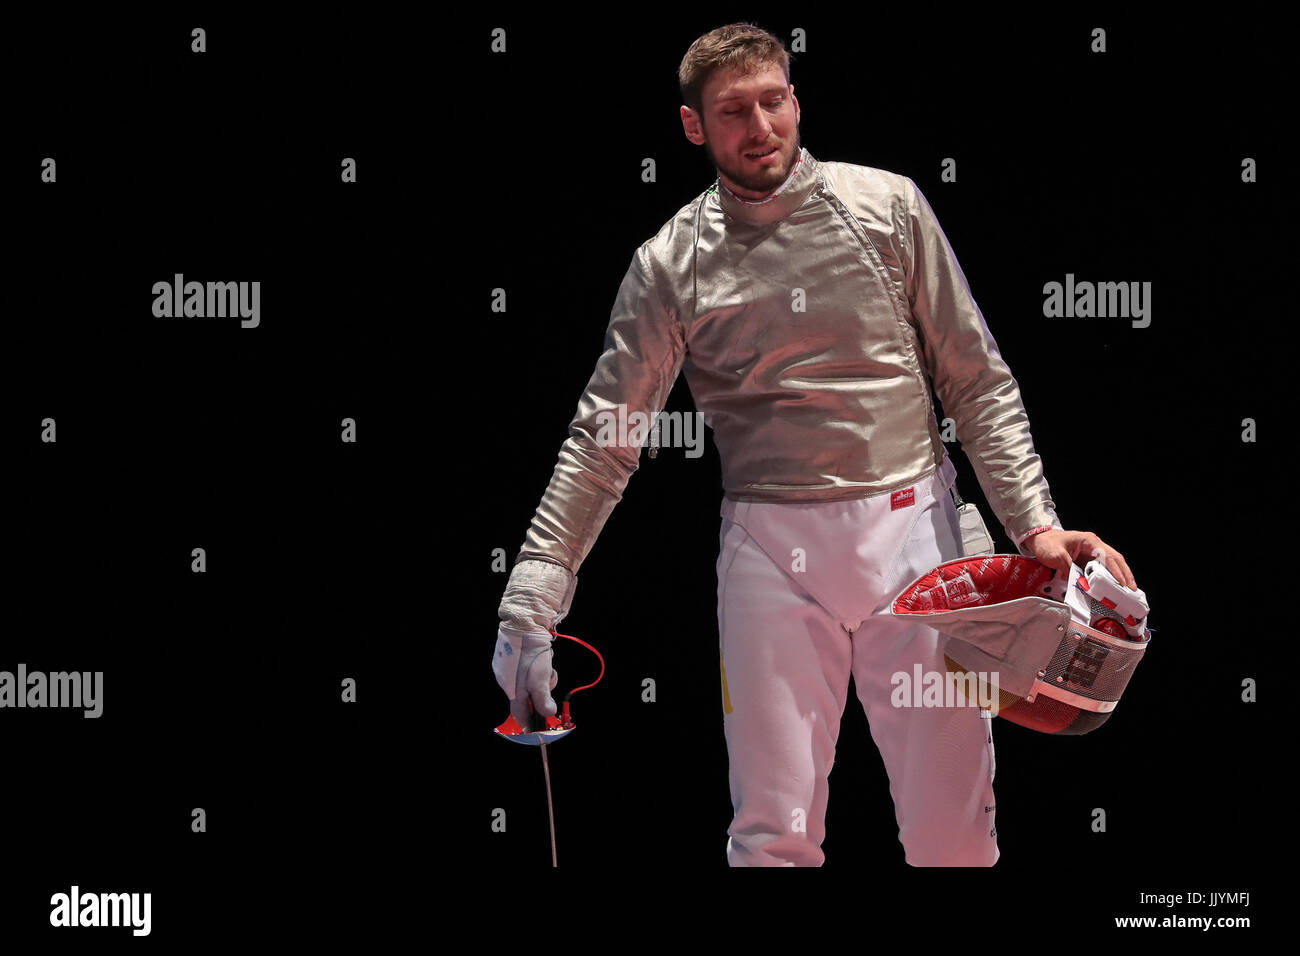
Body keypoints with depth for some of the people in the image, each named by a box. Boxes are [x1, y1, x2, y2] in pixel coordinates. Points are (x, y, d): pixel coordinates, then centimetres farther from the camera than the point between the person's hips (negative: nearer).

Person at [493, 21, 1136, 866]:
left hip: (910, 525, 0)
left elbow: (977, 381, 6)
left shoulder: (888, 206, 4)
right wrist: (530, 600, -4)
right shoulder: (671, 265, 3)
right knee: (775, 830, 0)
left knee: (953, 822, 2)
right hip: (772, 547, 0)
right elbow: (603, 442, 3)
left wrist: (1035, 521, -5)